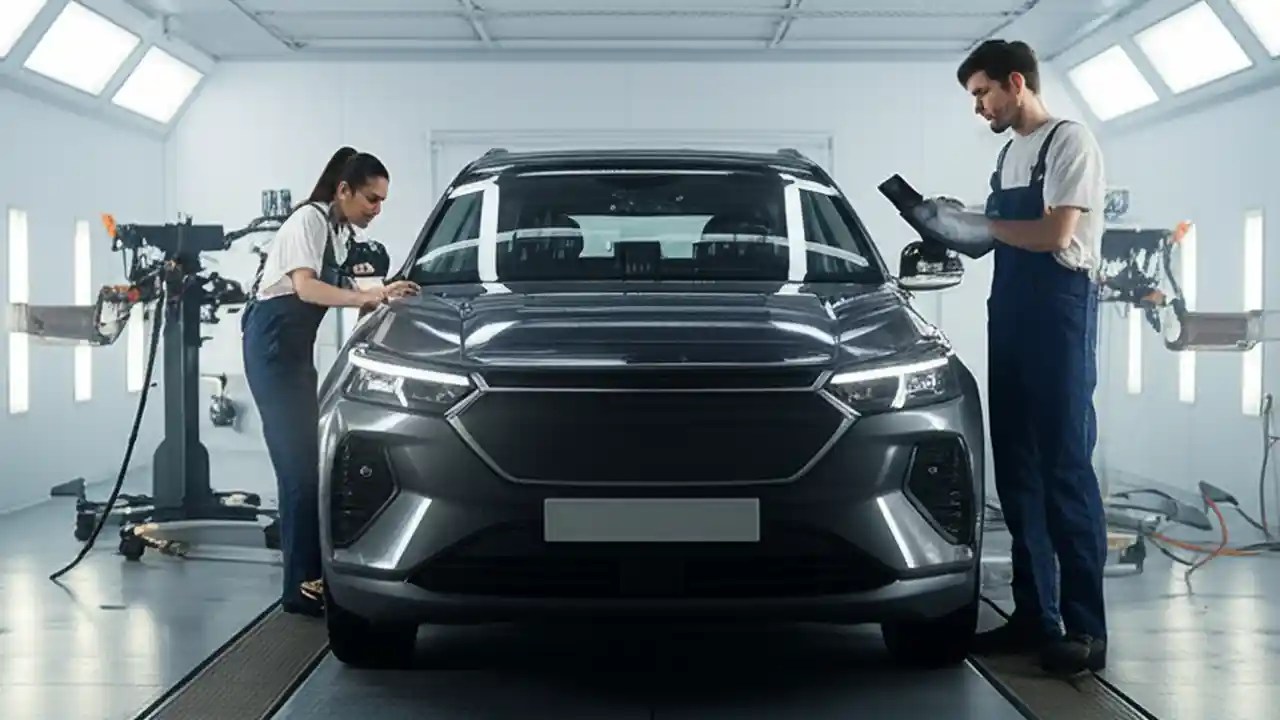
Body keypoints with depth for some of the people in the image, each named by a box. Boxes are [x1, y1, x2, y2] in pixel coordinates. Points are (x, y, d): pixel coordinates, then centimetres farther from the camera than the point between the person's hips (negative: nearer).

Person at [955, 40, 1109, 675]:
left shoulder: (1069, 142, -6)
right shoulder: (1009, 153, 19)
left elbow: (1055, 235, -17)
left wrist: (976, 221, -9)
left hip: (1060, 314, -9)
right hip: (1009, 314, 9)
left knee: (1065, 466, -9)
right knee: (1017, 471, 7)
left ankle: (1084, 626, -7)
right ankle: (1034, 614, 13)